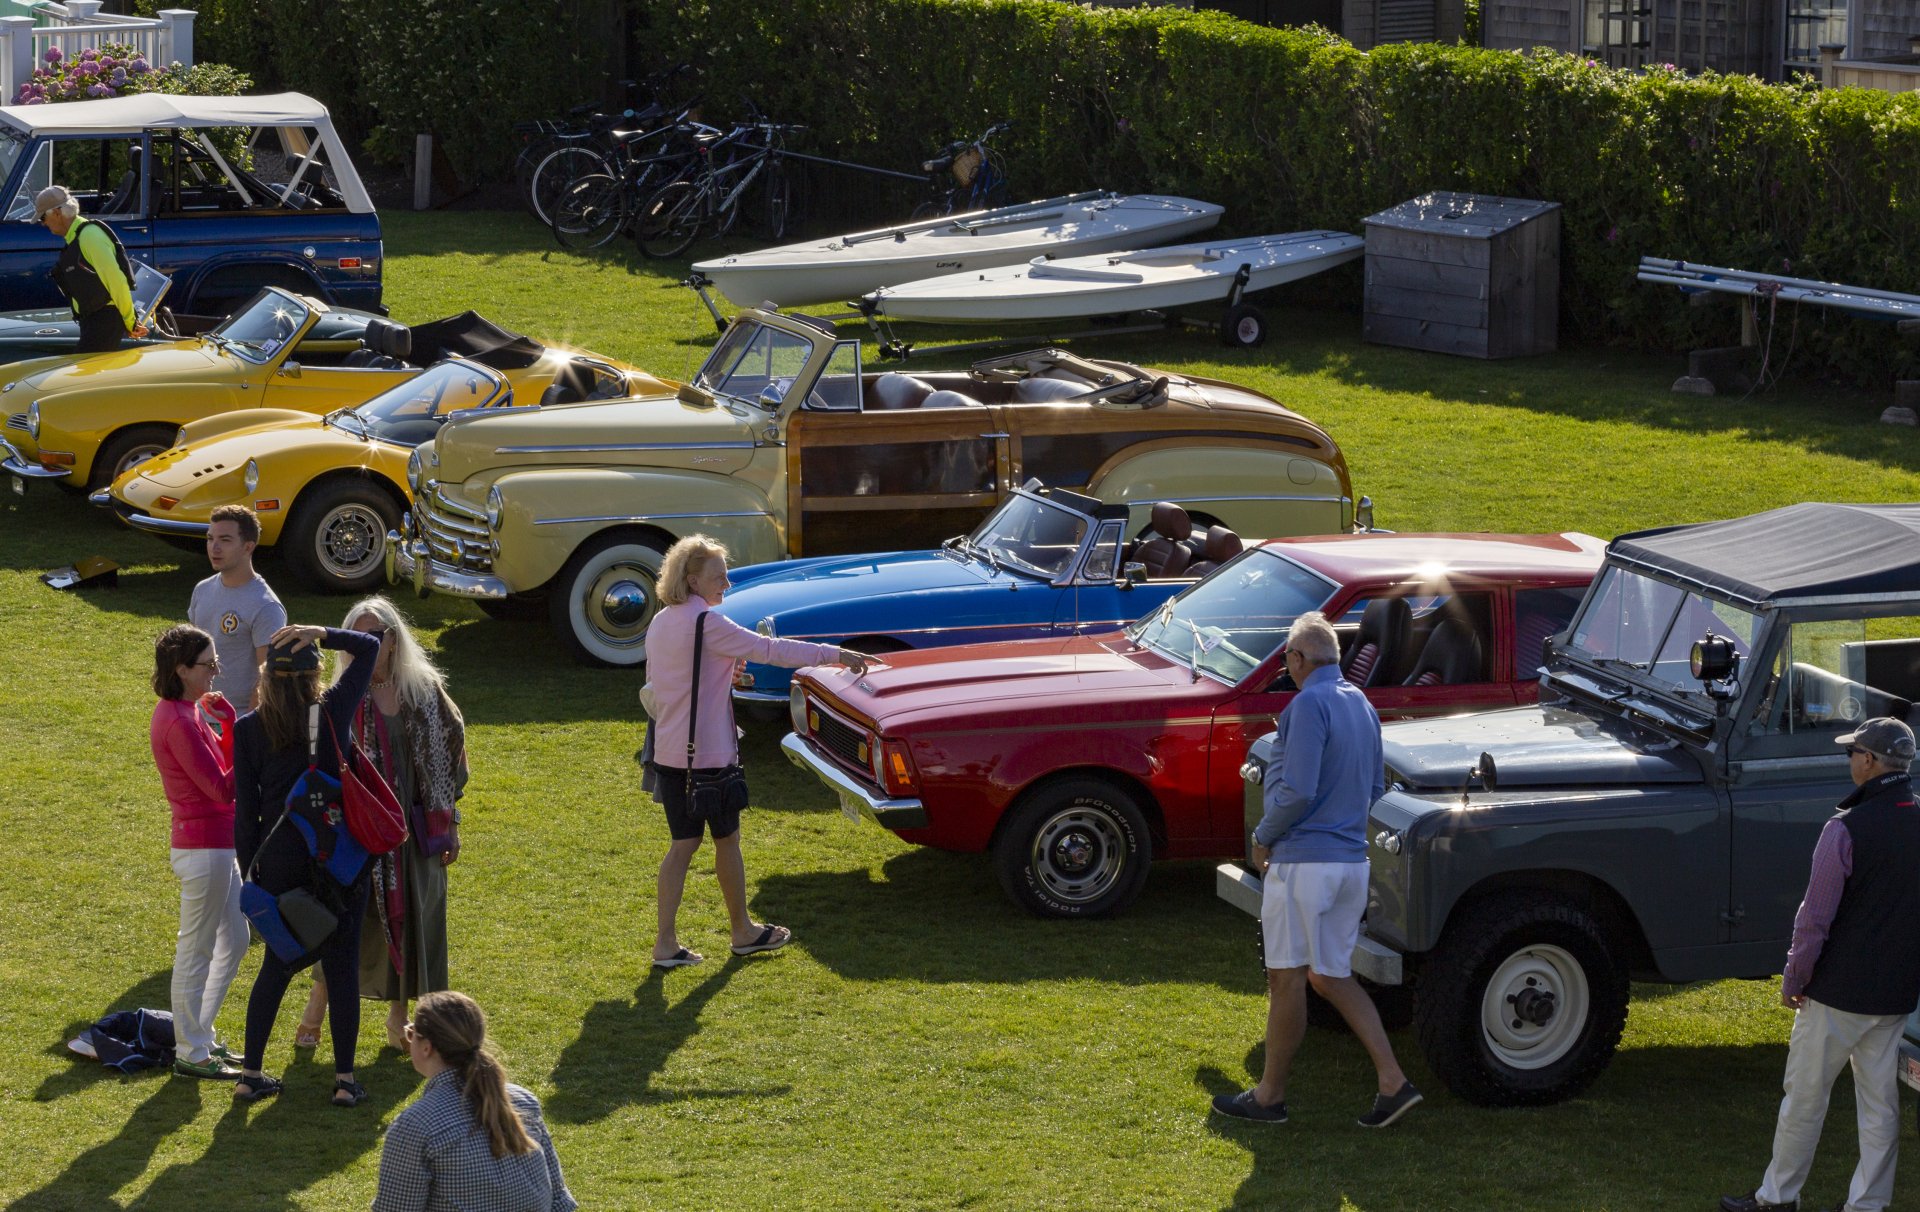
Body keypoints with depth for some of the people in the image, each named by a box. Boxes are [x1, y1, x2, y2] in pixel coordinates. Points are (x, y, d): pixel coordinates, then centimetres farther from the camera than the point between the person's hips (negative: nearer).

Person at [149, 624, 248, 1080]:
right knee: (196, 952, 1)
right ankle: (190, 1054, 11)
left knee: (234, 942, 20)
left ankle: (198, 1036, 30)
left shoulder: (184, 712, 10)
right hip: (204, 848, -10)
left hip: (217, 844, 10)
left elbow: (220, 764, 12)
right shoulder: (179, 722, -21)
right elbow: (223, 789, -22)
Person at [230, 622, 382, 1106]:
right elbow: (370, 647, 5)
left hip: (279, 861, 2)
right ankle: (345, 1079, 8)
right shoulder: (335, 712, -7)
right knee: (342, 967, 6)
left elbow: (245, 810, -2)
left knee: (276, 966, 15)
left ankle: (251, 1074, 16)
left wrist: (251, 872, 6)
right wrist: (321, 634, -6)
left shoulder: (247, 730, -5)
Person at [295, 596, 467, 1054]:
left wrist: (450, 824, 7)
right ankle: (315, 1015, 14)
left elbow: (447, 757, 7)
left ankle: (399, 1017, 24)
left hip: (415, 825, 3)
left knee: (412, 919, 9)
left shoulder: (425, 690, 1)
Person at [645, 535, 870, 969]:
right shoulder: (706, 623, -18)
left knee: (683, 842, 11)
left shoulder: (661, 623, 8)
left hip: (669, 752, 8)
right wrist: (834, 654, -16)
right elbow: (769, 649, -20)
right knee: (727, 839, 9)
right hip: (709, 754, -8)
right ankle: (743, 932, 24)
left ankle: (665, 943, 6)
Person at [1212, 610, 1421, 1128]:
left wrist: (1262, 837, -7)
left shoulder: (1309, 705, -15)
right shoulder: (1361, 704, 13)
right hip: (1353, 861, 8)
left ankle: (1270, 1095, 11)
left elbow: (1297, 791, -21)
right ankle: (1392, 1082, 6)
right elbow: (1375, 789, 20)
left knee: (1287, 978, 2)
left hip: (1304, 860, -8)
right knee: (1331, 975, 15)